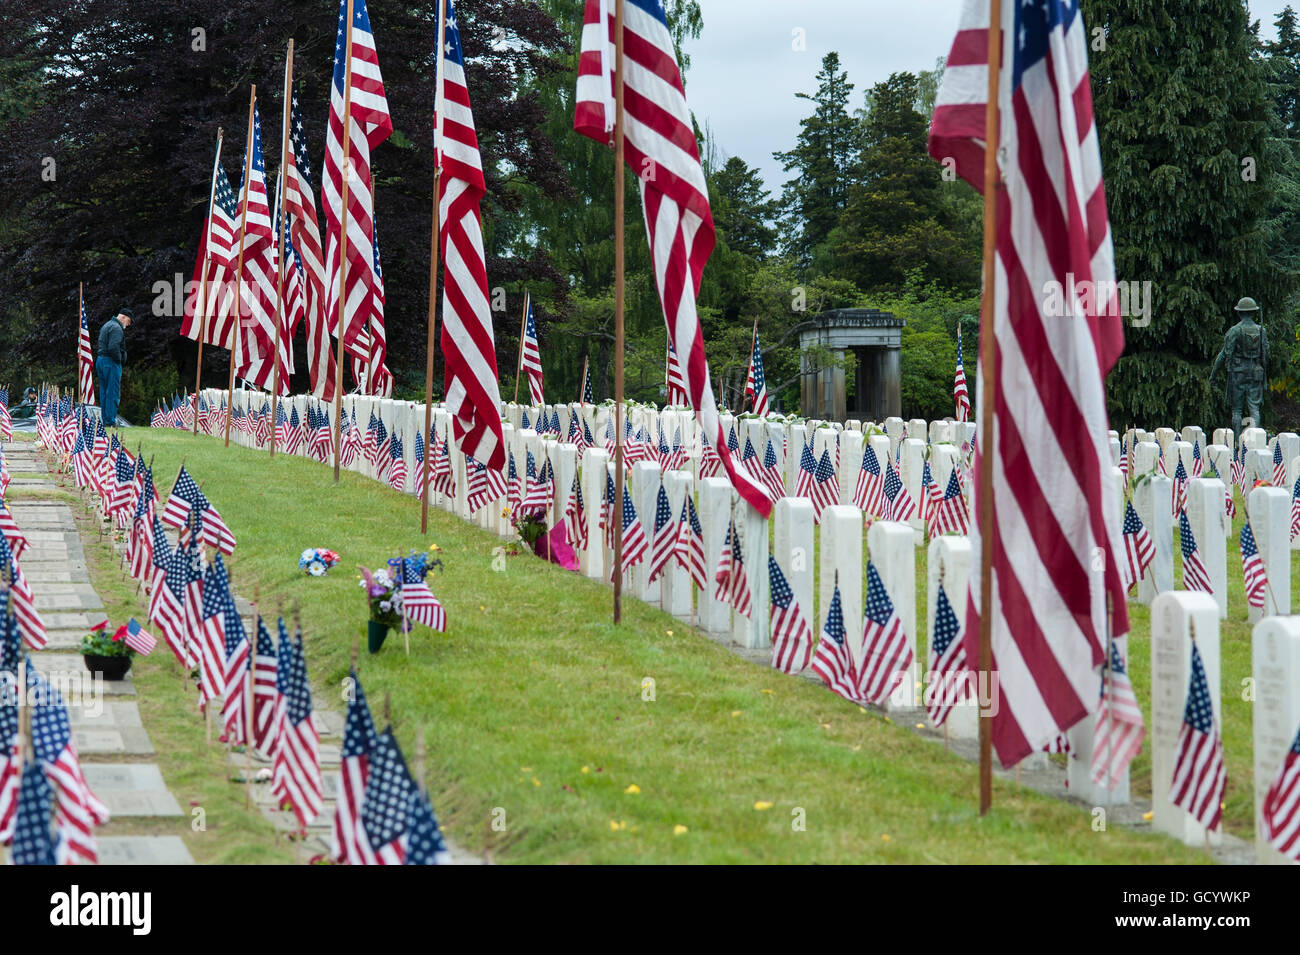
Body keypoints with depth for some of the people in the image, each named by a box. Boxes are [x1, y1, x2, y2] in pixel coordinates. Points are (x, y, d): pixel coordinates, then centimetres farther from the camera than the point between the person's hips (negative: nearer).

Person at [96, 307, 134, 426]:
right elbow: (113, 347, -24)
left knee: (104, 392, 11)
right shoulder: (116, 328, -12)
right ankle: (110, 421, -10)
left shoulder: (107, 325, 21)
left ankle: (105, 420, 12)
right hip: (111, 362, -10)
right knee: (113, 393, -8)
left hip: (100, 360, 10)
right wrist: (119, 360, -12)